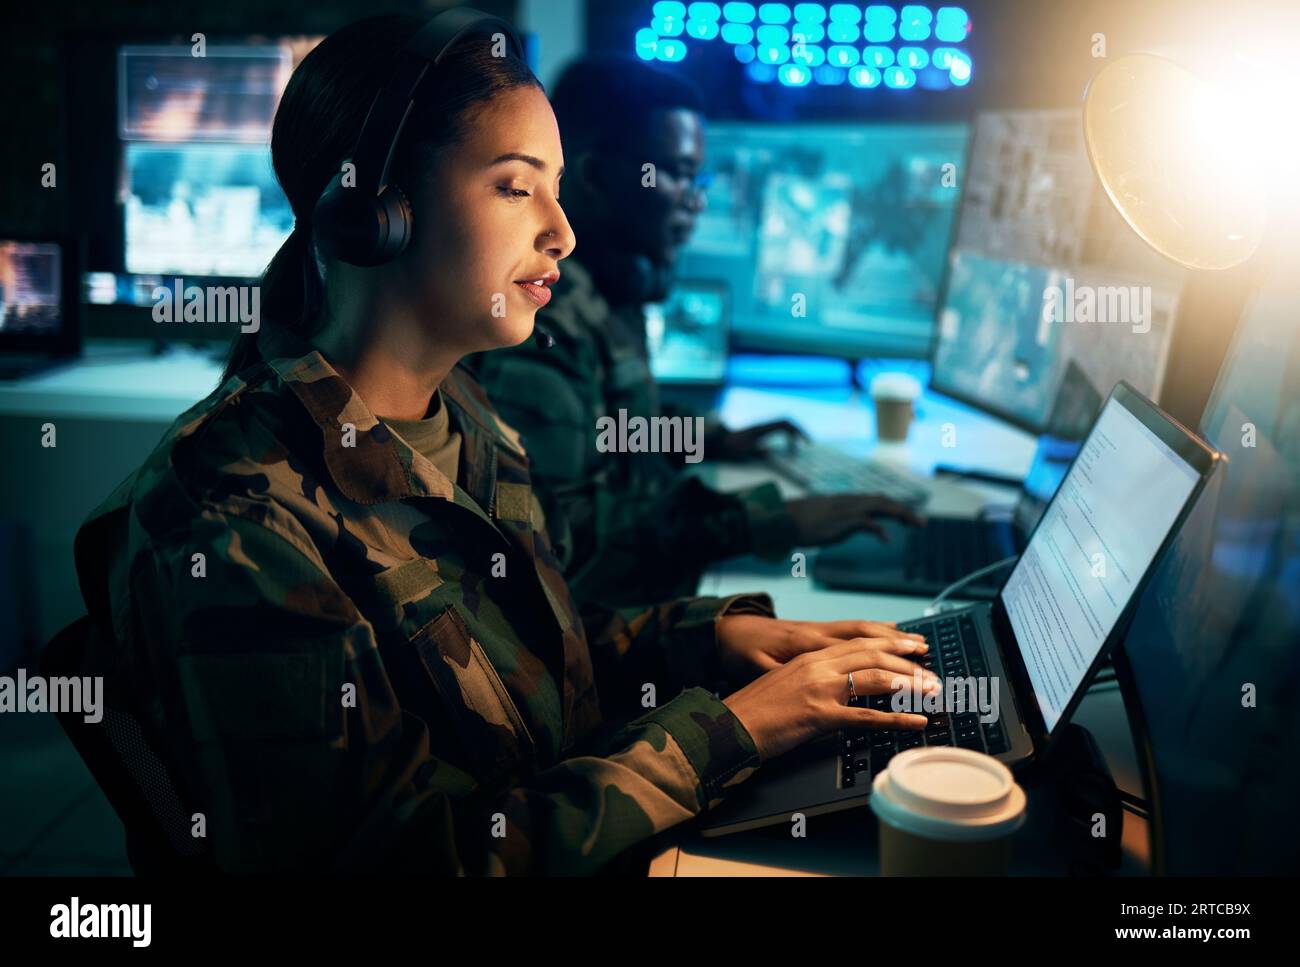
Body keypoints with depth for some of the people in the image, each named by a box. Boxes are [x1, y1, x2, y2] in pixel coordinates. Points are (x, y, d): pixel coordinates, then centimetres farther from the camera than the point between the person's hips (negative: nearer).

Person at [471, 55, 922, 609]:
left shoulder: (608, 282, 10)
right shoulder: (537, 313, -22)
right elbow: (555, 536, -30)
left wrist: (713, 441, 16)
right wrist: (763, 522, -31)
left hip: (656, 579, 9)